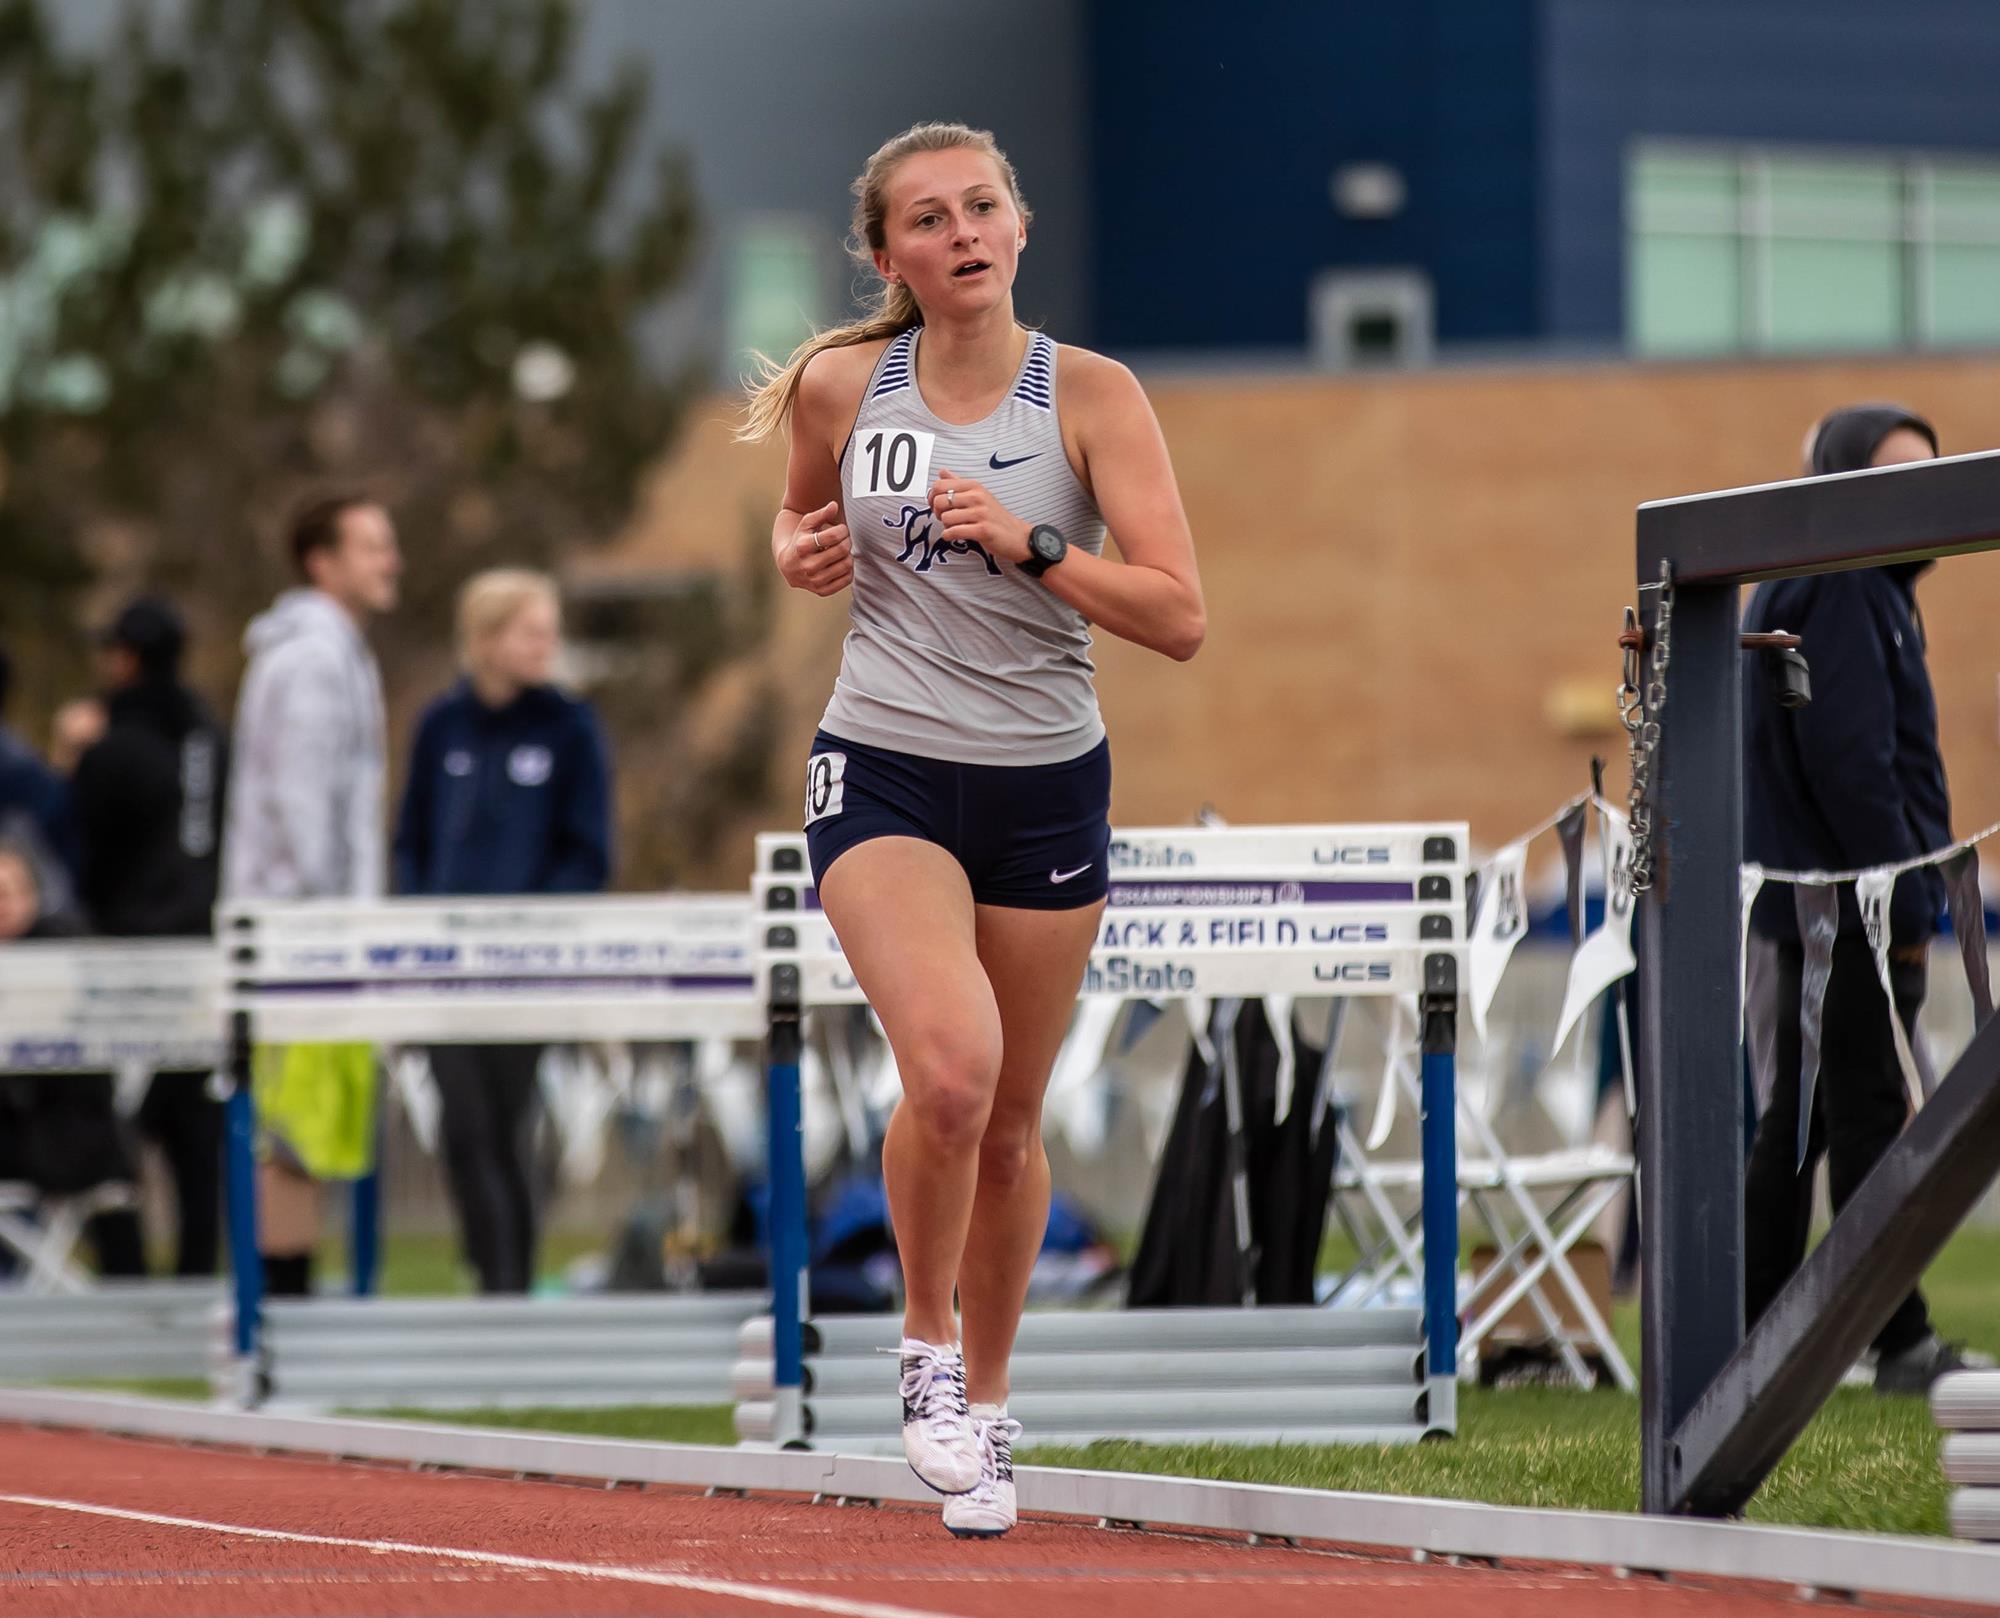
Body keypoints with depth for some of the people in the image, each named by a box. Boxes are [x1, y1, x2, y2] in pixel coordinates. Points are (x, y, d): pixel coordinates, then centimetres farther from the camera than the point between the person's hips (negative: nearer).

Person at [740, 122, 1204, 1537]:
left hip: (1047, 786, 1)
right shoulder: (841, 387, -2)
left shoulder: (1092, 397, -7)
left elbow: (1180, 618, -12)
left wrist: (1029, 542, -22)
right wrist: (804, 555, -3)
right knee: (951, 1064, -25)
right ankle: (927, 1346, -2)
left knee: (1010, 1126, 10)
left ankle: (985, 1405, 32)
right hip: (885, 775, -1)